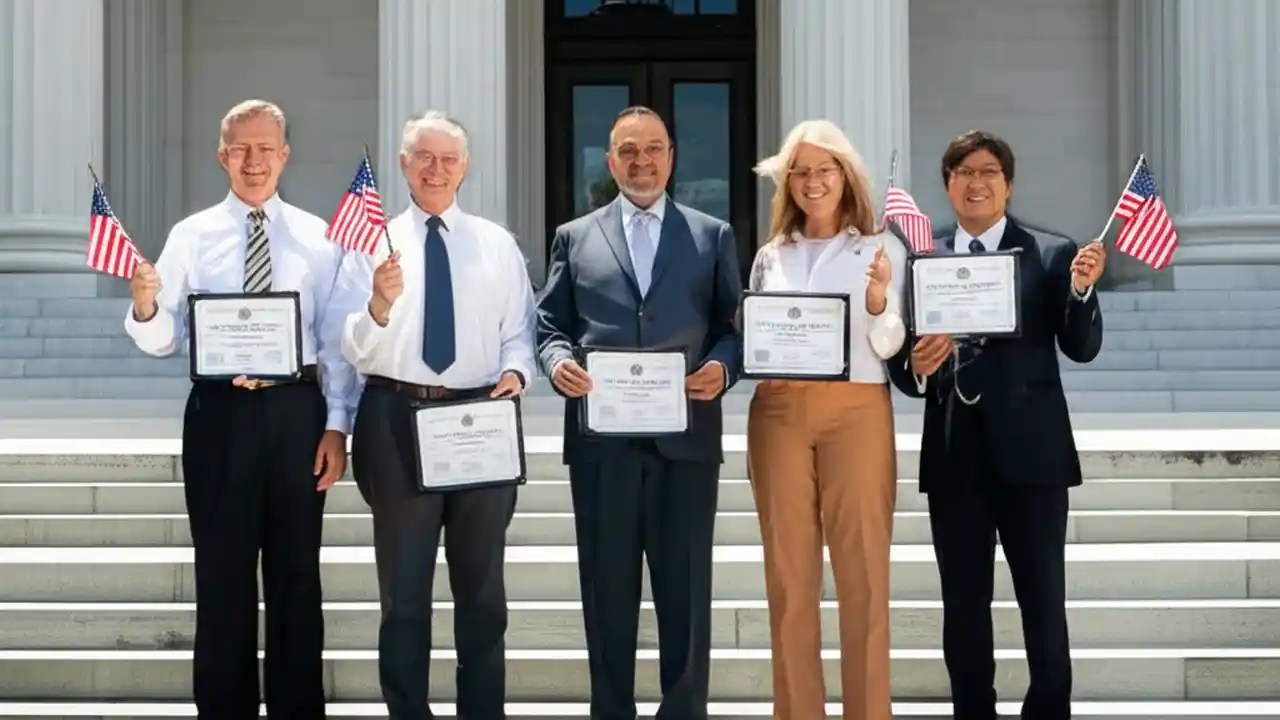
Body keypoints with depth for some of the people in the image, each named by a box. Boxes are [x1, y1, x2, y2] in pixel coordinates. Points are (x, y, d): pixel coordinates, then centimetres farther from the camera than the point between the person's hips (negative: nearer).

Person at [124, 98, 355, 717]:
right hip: (220, 412, 0)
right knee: (222, 574, 7)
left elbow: (336, 341, 2)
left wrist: (337, 424, -5)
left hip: (297, 410, 1)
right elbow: (163, 342, -1)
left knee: (296, 573, 10)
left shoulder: (317, 237, 5)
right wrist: (145, 307, -22)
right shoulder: (190, 236, 3)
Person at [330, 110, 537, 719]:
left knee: (482, 585, 11)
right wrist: (380, 303, -23)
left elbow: (520, 333, 8)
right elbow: (352, 348, -5)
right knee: (404, 585, 8)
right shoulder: (373, 243, 3)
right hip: (397, 418, -1)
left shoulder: (498, 245, 9)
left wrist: (515, 371, -12)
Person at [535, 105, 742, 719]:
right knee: (608, 588, 6)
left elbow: (733, 326, 8)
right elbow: (549, 324, 11)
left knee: (685, 589, 2)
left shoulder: (712, 236, 12)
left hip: (686, 434, -1)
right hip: (601, 438, 1)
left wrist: (722, 367, -12)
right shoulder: (574, 237, 14)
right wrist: (557, 361, -9)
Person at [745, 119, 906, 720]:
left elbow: (888, 346, -2)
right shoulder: (771, 256, 14)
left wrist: (878, 298, -20)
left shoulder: (880, 248, 4)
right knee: (788, 570, 4)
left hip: (856, 412, -3)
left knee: (863, 570, -2)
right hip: (779, 412, 3)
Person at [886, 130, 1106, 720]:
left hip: (1030, 451, -2)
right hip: (954, 455, 2)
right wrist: (915, 367, -16)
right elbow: (901, 359, 6)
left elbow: (1082, 348, -6)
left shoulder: (1052, 255, 2)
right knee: (963, 606, 10)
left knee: (1044, 602, 2)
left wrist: (1081, 290, -22)